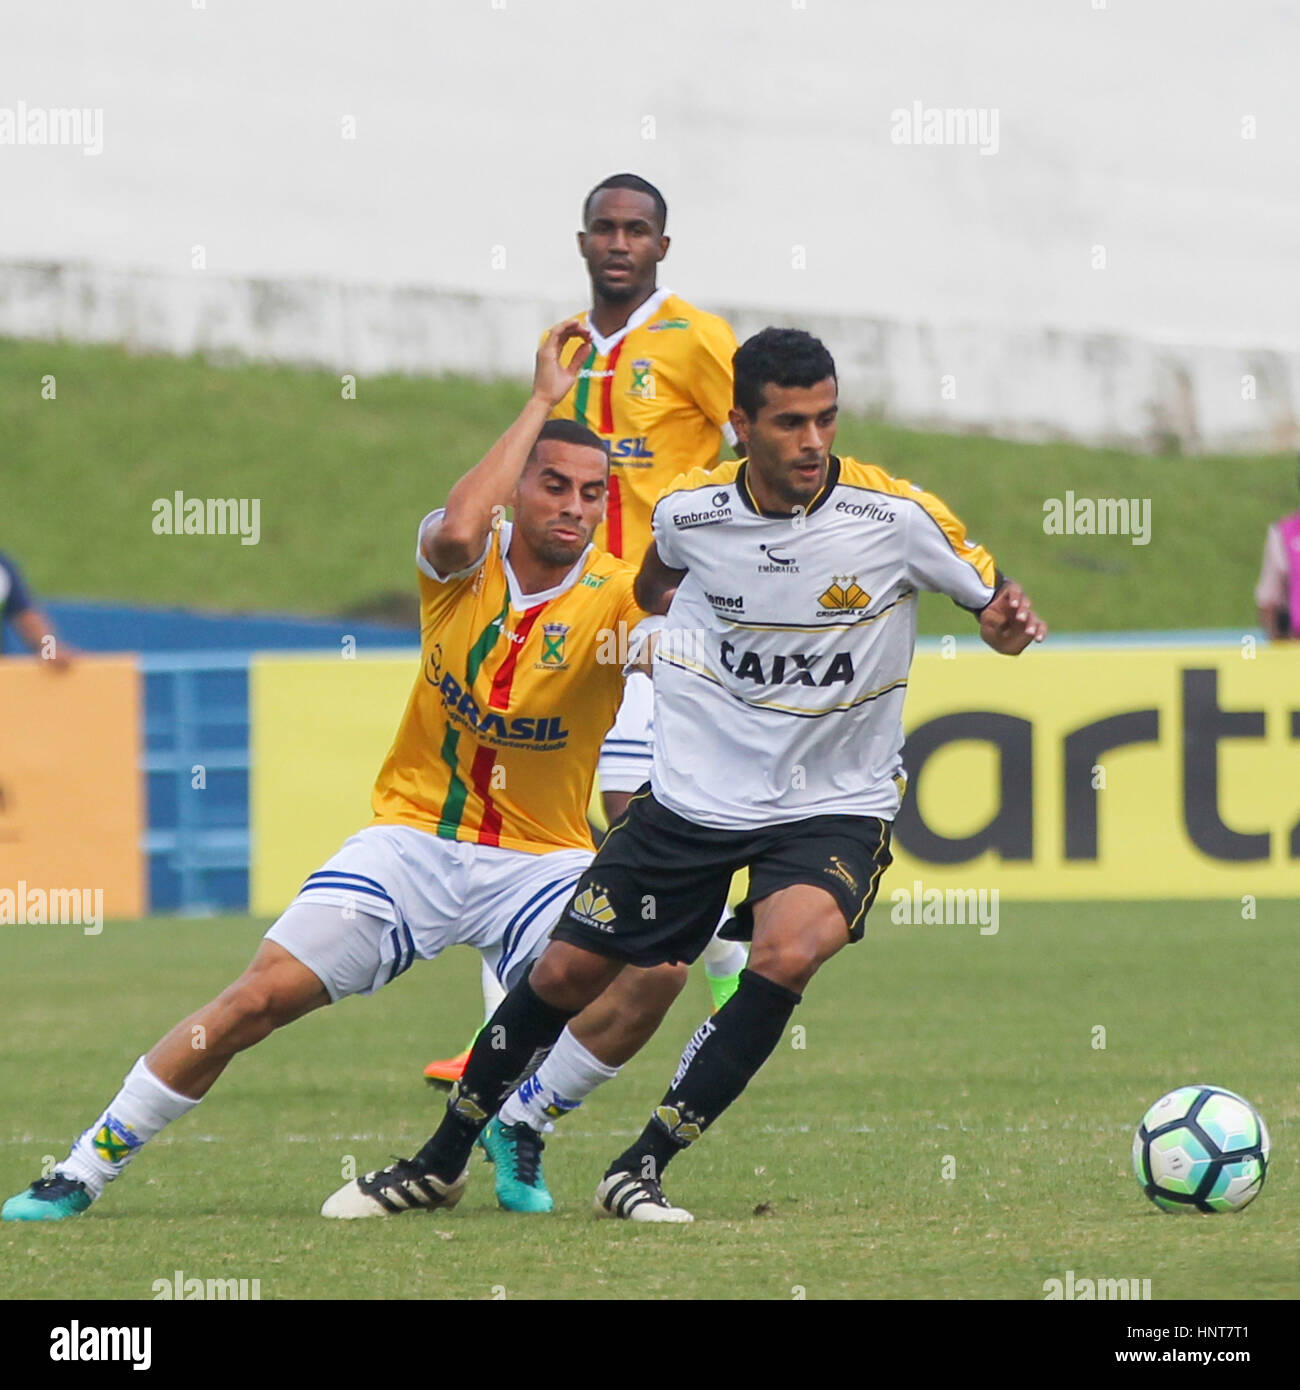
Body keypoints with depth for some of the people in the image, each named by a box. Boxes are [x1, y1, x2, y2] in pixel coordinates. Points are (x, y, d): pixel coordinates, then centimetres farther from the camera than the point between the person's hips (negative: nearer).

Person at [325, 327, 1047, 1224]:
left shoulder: (898, 516, -17)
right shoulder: (690, 511, -7)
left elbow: (994, 601, -6)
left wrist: (1007, 623, -24)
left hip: (834, 806, -2)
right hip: (692, 800, 3)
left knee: (789, 951, -31)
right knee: (566, 972, 5)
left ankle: (644, 1171, -19)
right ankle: (442, 1161, 29)